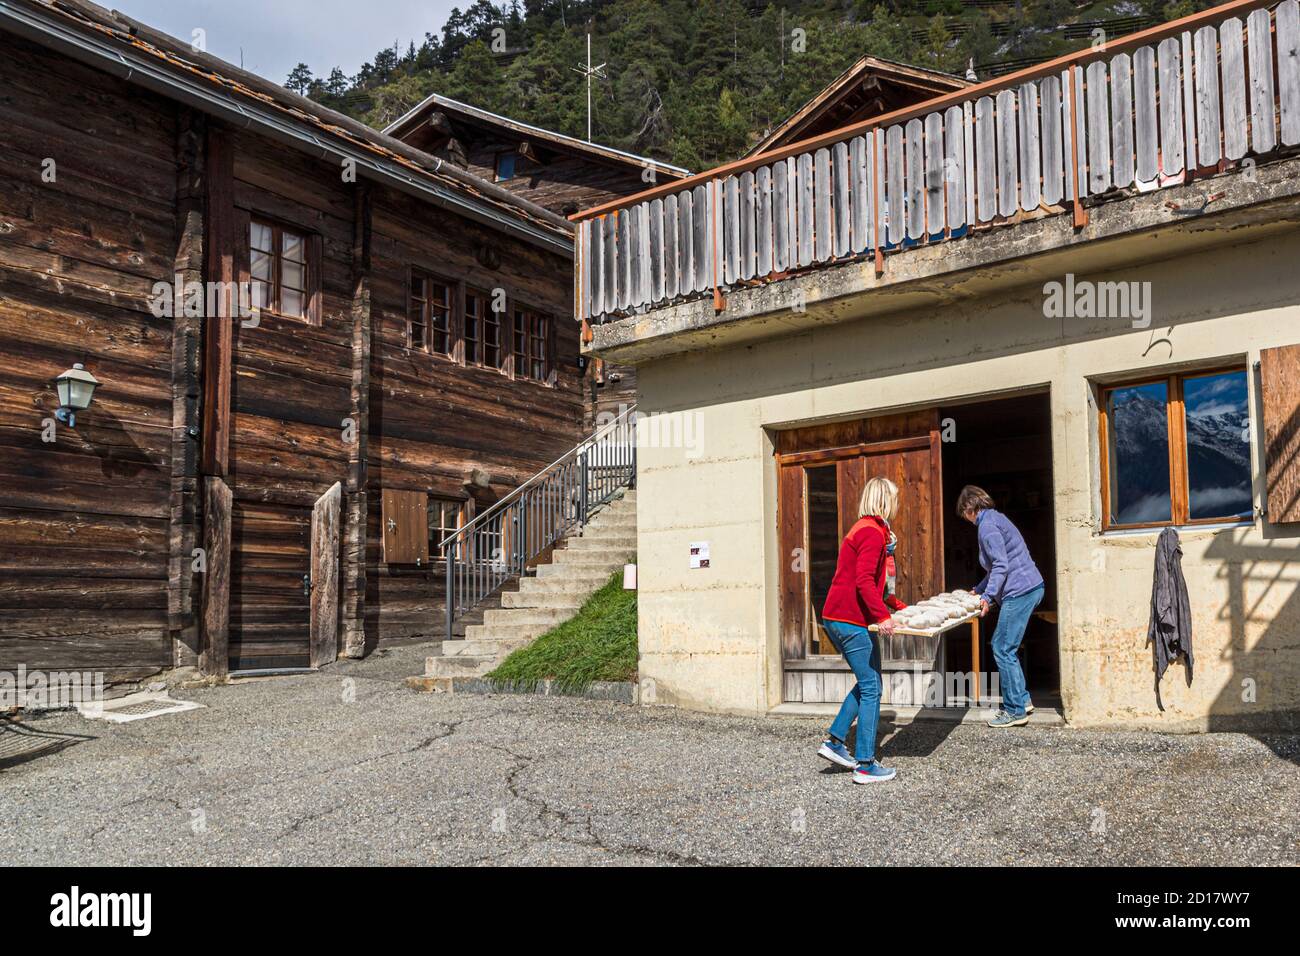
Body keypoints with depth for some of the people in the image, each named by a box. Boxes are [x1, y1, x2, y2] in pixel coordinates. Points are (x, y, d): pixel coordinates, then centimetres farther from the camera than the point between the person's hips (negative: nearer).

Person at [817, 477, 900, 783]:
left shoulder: (862, 529, 20)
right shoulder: (873, 532, -12)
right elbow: (864, 581, -23)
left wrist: (891, 604, 29)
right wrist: (882, 615, -26)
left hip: (835, 619, 10)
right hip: (853, 621, -10)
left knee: (867, 683, 19)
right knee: (871, 689, -3)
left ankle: (835, 742, 16)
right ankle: (865, 765, 0)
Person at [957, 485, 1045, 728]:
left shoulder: (986, 525, -12)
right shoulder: (995, 518, 19)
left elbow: (1001, 565, -19)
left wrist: (987, 596, -23)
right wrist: (980, 589, 30)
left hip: (1019, 592, -10)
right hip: (1032, 587, 10)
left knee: (1003, 649, -5)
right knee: (1003, 646, 16)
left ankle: (1015, 710, 0)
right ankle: (1022, 699, 21)